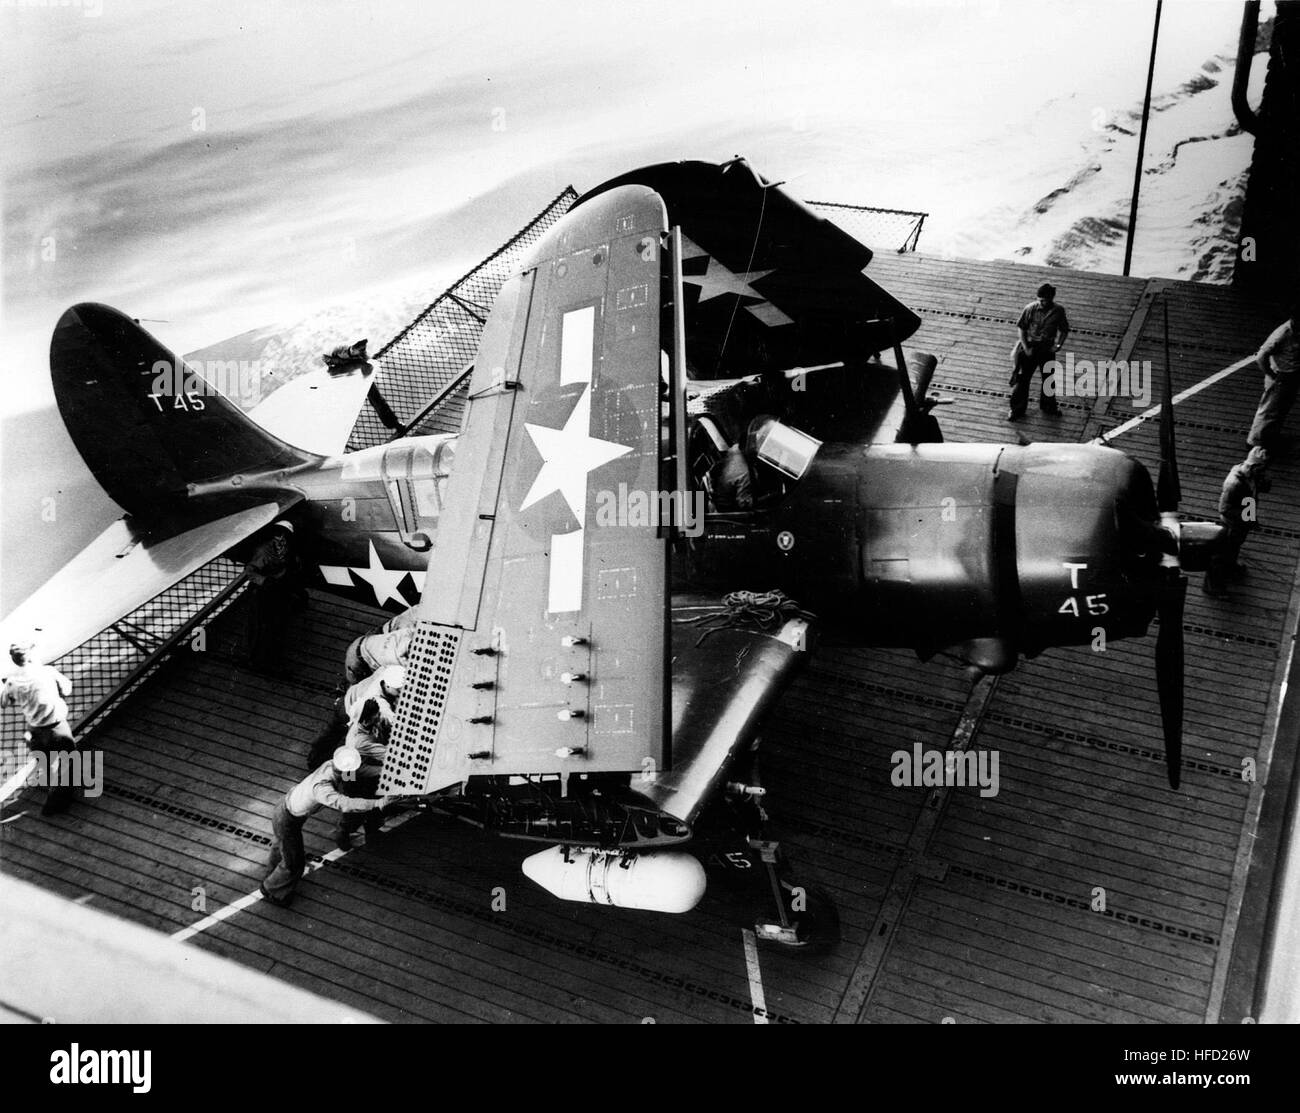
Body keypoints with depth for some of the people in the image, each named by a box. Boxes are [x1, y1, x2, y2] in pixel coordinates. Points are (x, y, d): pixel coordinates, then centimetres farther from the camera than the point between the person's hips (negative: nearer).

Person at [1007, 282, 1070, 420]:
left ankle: (1048, 405, 41)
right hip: (1030, 347, -2)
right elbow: (1021, 327, -8)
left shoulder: (1059, 311, -11)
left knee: (1049, 378, 18)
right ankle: (1017, 409, 14)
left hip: (1047, 349, 2)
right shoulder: (1030, 308, -18)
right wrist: (1025, 347, -13)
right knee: (1023, 378, 1)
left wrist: (1059, 344, -11)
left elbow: (1064, 330, 3)